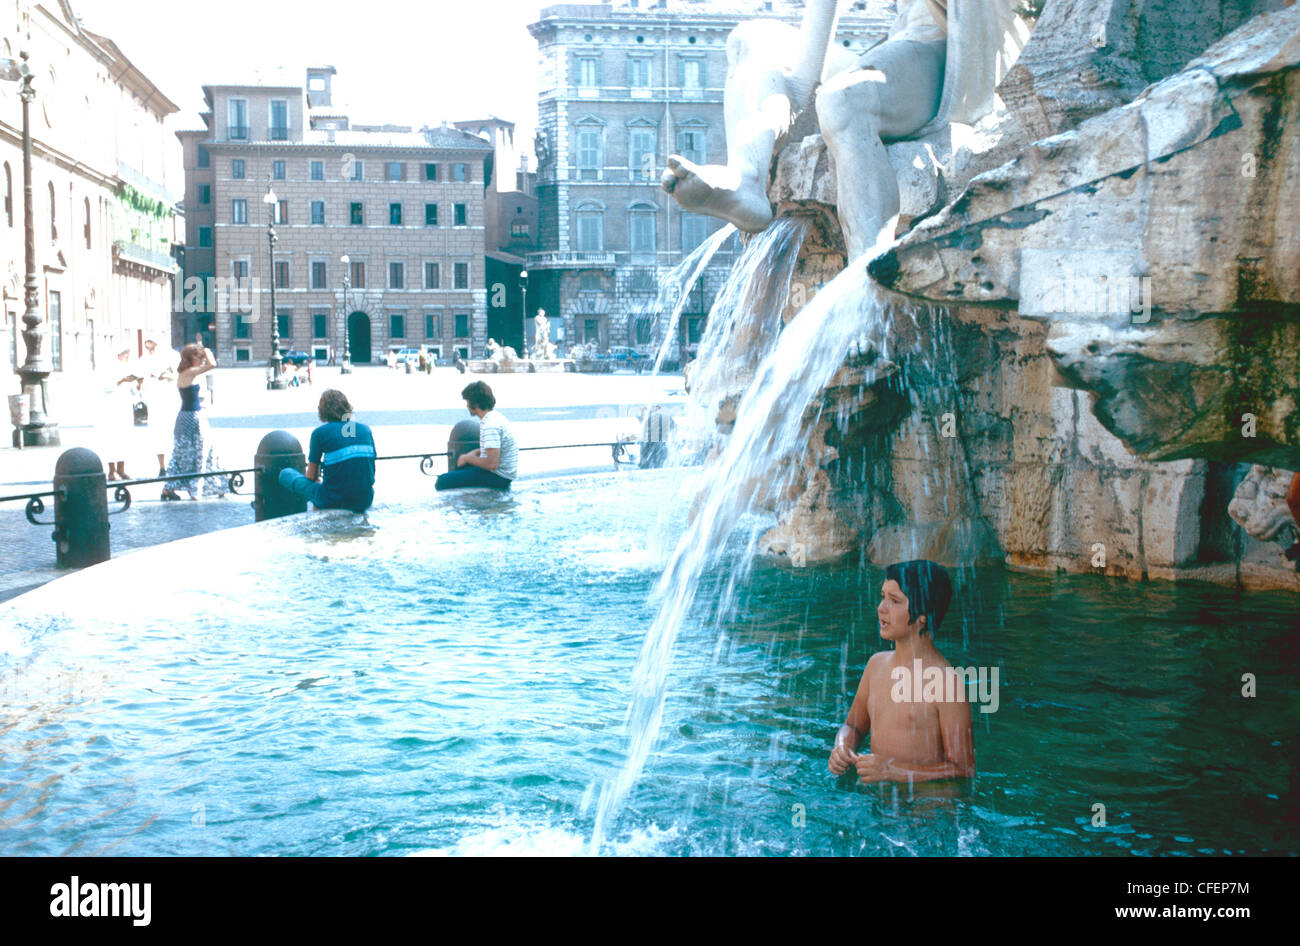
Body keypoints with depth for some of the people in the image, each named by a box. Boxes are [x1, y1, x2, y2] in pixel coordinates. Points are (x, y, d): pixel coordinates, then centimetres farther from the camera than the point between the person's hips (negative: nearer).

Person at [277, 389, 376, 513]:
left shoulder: (320, 432, -1)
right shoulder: (365, 429, 10)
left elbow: (311, 477, 4)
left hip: (333, 502, -3)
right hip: (365, 502, 3)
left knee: (285, 474, 18)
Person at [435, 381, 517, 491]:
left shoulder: (490, 425, -23)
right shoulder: (495, 415, 9)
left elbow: (492, 464, -28)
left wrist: (467, 458, -12)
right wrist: (472, 454, 9)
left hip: (498, 477, -10)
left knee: (442, 482, -15)